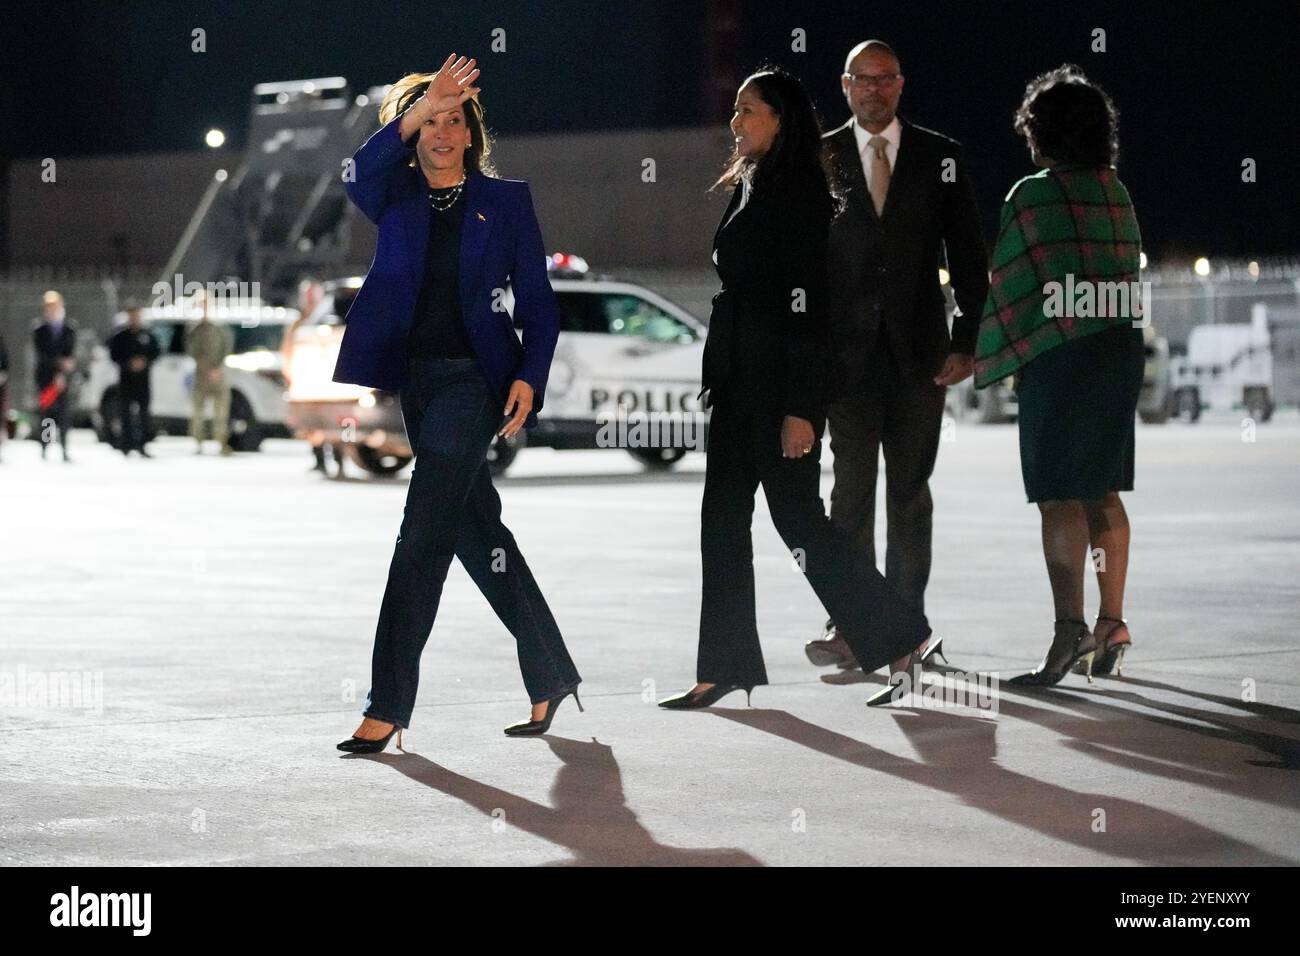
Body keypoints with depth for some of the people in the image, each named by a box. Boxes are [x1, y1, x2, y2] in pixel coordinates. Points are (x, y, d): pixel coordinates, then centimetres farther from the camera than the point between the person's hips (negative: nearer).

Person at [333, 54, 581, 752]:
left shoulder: (505, 201, 5)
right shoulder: (395, 197, 9)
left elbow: (539, 306, 4)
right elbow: (358, 175, -16)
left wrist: (529, 378, -11)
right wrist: (418, 109, -29)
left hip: (474, 379, -4)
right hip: (413, 379, 4)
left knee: (423, 532, -11)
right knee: (474, 528, 10)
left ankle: (389, 705, -11)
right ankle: (550, 673, 23)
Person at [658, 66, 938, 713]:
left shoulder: (799, 194, -13)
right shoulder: (748, 189, 15)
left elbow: (807, 306, -18)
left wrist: (800, 408, -22)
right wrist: (717, 380, 18)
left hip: (783, 384, -10)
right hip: (740, 383, 10)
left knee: (796, 515, -4)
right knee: (723, 520, 7)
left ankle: (900, 638, 7)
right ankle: (726, 667, 11)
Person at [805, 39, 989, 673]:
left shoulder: (940, 157, 7)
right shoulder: (818, 159, 6)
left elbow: (969, 258, 6)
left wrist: (965, 342, -2)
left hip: (918, 352, 1)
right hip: (847, 352, -1)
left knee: (910, 489, 4)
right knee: (852, 485, -5)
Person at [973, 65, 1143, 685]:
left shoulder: (1032, 196, -9)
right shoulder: (1117, 193, 11)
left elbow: (1006, 285, -8)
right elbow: (1129, 270, 12)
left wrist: (971, 357, -1)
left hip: (1059, 355, -7)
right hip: (1123, 350, 7)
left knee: (1059, 498, -8)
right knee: (1103, 491, 14)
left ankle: (1069, 628, -17)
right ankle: (1111, 623, 17)